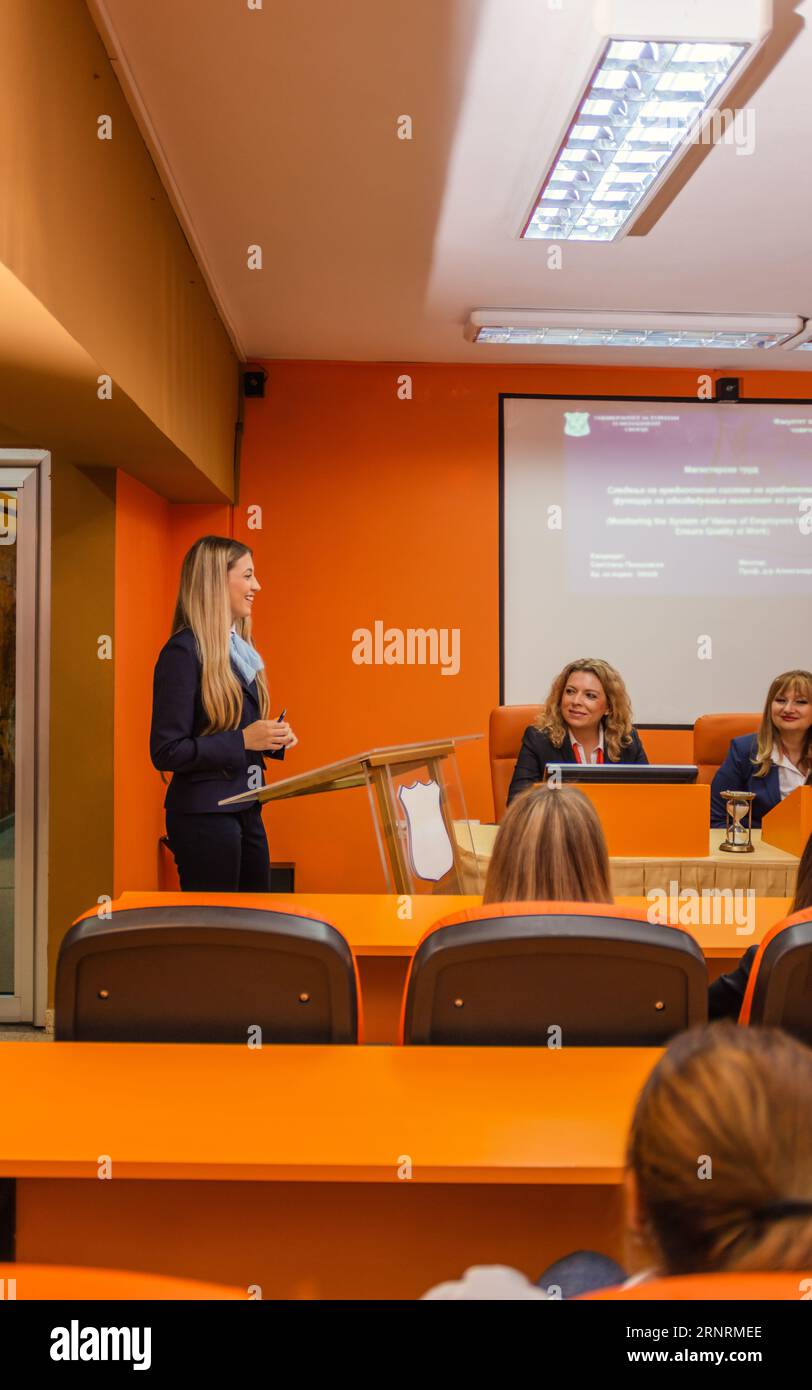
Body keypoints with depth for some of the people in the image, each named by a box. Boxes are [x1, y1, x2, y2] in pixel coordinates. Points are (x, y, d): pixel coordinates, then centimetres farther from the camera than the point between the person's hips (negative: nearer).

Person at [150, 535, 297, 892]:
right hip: (204, 814, -9)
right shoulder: (183, 651, -14)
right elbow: (166, 752, -17)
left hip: (246, 809, 9)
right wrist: (243, 740, -21)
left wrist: (272, 738, 1)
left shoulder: (238, 647, 12)